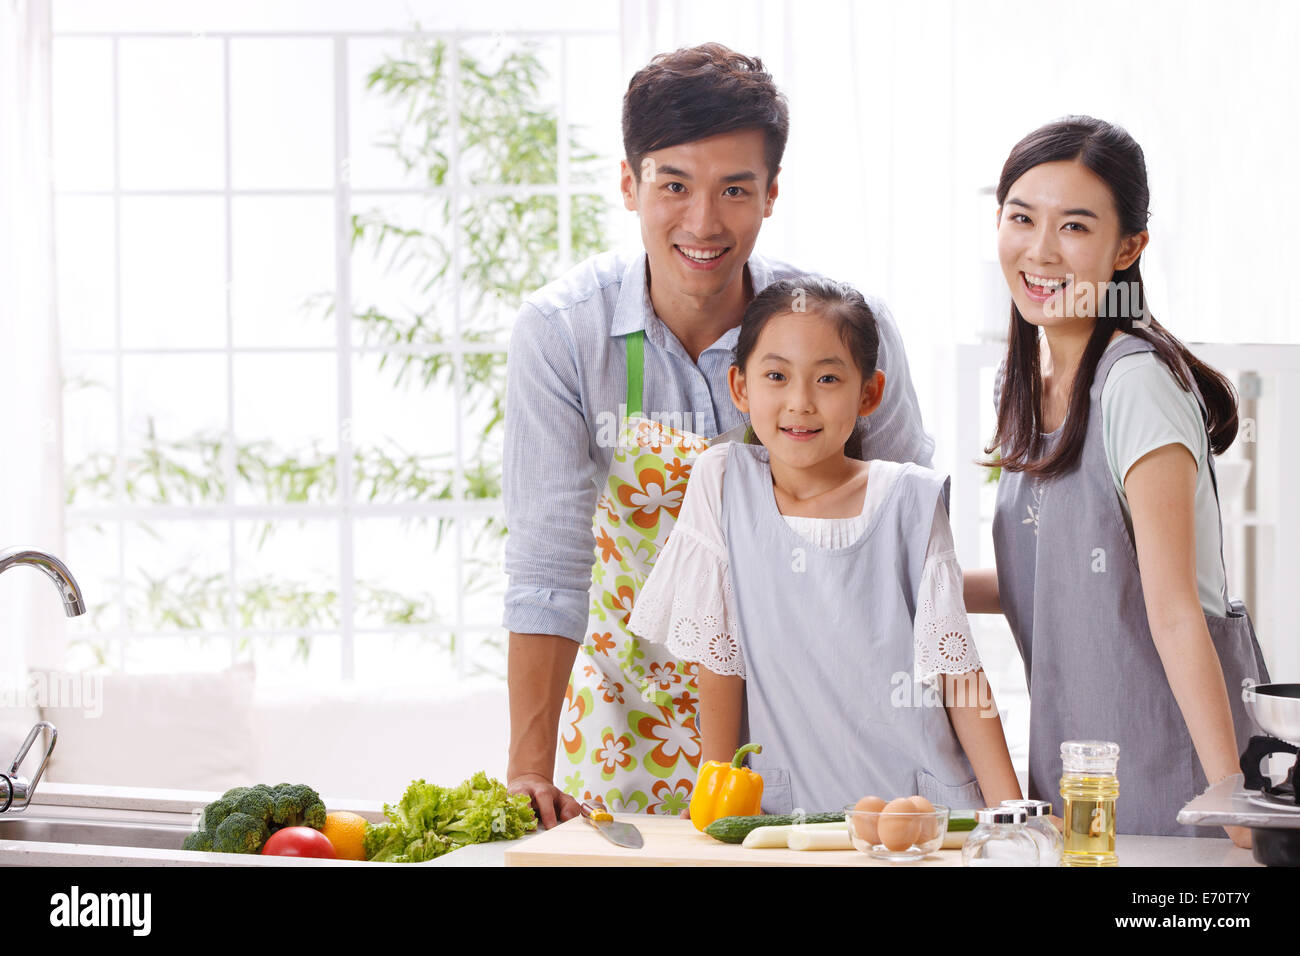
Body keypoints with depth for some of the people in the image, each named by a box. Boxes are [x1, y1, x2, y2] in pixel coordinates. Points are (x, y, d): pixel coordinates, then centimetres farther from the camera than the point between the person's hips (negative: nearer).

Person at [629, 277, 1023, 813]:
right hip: (785, 807, 1)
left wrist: (1009, 810, -7)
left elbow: (955, 667, 0)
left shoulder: (909, 502, -2)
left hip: (922, 805, -1)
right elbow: (718, 660, 2)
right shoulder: (722, 482, 0)